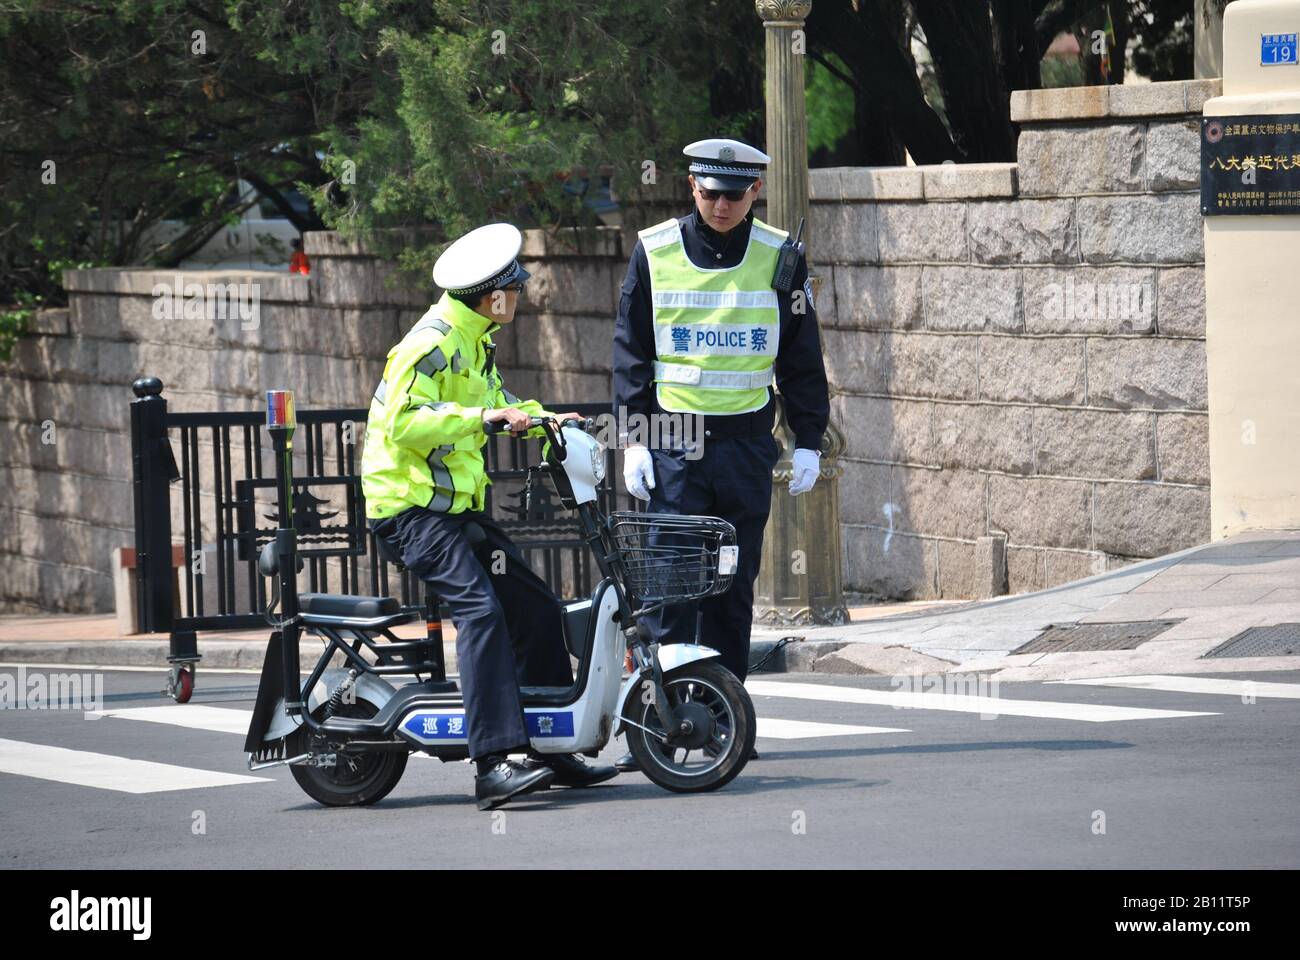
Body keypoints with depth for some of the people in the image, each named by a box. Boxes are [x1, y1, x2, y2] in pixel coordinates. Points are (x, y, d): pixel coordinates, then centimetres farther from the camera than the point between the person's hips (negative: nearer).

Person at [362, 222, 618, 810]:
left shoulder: (471, 343, 18)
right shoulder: (432, 342, -15)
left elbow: (492, 400, 38)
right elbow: (402, 423, -27)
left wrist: (541, 420, 22)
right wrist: (483, 417, -30)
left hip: (456, 508, 10)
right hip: (413, 510, -10)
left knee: (536, 607, 9)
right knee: (480, 608, -27)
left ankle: (551, 750, 18)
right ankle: (493, 763, -38)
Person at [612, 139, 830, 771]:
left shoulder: (779, 258, 5)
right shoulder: (654, 254, 1)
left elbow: (802, 358, 12)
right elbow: (631, 354, 6)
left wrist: (808, 440, 6)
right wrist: (633, 440, -1)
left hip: (747, 444, 2)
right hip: (674, 442, -2)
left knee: (734, 590, 6)